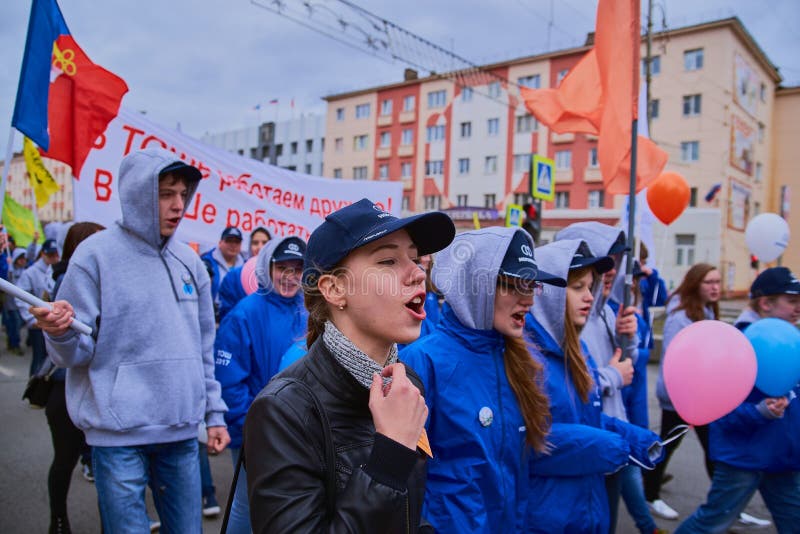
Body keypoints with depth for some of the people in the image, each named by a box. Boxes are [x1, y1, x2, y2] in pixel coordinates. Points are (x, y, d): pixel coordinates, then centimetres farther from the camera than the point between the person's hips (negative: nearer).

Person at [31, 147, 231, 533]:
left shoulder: (189, 262, 7)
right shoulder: (96, 255, -8)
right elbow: (74, 354, -8)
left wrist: (214, 413, 11)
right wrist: (61, 333, -30)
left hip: (182, 433, 5)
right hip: (120, 433, -5)